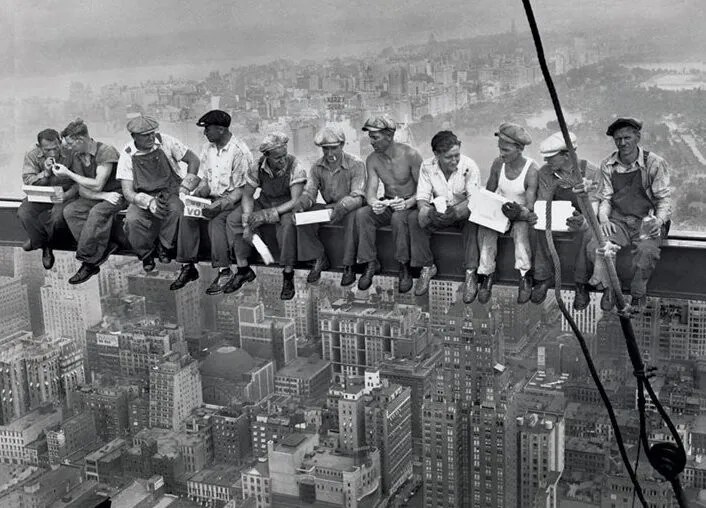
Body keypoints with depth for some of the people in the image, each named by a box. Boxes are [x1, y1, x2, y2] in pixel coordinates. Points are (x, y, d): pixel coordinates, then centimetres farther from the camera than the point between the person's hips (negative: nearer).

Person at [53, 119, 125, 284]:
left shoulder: (106, 152, -18)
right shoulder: (77, 156, 4)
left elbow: (97, 185, -22)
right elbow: (82, 191, 1)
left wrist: (68, 174, -16)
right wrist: (104, 195, -18)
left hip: (116, 195, -7)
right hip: (96, 197, 7)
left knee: (97, 212, -35)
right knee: (69, 211, -19)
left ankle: (88, 260, -24)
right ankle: (104, 247, -23)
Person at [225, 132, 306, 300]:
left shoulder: (295, 167, -24)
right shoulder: (257, 167, -13)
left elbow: (296, 201, -27)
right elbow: (247, 196, -4)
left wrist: (268, 214, -35)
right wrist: (247, 223, -19)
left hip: (286, 206, -4)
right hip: (264, 202, 5)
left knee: (288, 224, -38)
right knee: (233, 220, -13)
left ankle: (288, 277, -26)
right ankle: (243, 270, -3)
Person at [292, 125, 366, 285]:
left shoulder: (356, 165, -15)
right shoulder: (317, 167, 1)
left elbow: (357, 197, -22)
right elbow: (309, 192, -2)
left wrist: (342, 207, -44)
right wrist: (300, 204, -28)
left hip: (349, 208, -5)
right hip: (329, 207, 5)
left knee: (353, 216, -39)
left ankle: (348, 266, -28)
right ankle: (320, 259, -5)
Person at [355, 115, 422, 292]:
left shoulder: (410, 155, -15)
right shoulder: (372, 160, -1)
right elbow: (371, 189, -8)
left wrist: (408, 203, -34)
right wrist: (373, 203, -33)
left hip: (409, 204, -4)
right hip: (387, 205, 4)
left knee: (398, 217, -38)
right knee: (362, 214, -25)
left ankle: (404, 268, -23)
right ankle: (370, 263, -16)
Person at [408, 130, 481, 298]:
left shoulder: (469, 166, -18)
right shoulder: (427, 166, -10)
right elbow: (422, 198, -11)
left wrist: (456, 211, -43)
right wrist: (429, 211, -36)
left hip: (462, 212, -3)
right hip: (438, 211, 3)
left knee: (472, 221, -37)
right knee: (414, 218, -24)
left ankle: (471, 273, -31)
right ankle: (427, 267, -12)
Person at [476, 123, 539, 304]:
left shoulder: (532, 170, -18)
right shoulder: (498, 164, -3)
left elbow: (530, 208, -22)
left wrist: (520, 212, -44)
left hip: (521, 215, -4)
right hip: (500, 211, 4)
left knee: (521, 227, -37)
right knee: (485, 227, -28)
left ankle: (525, 277, -31)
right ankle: (487, 274, -22)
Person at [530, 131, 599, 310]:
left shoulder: (590, 171, -14)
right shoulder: (545, 173, -5)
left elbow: (593, 205, -19)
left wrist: (583, 220, -43)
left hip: (581, 219, -3)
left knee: (585, 233, -37)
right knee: (541, 230, -31)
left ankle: (582, 285, -23)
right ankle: (544, 278, -18)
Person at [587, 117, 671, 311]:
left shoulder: (654, 163, -3)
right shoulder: (608, 165, 8)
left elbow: (664, 198, -2)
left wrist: (659, 220, -21)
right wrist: (604, 219, -9)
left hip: (647, 221, -3)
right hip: (618, 221, 3)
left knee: (647, 250, -36)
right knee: (595, 247, -28)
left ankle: (638, 294, -8)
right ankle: (610, 288, 0)